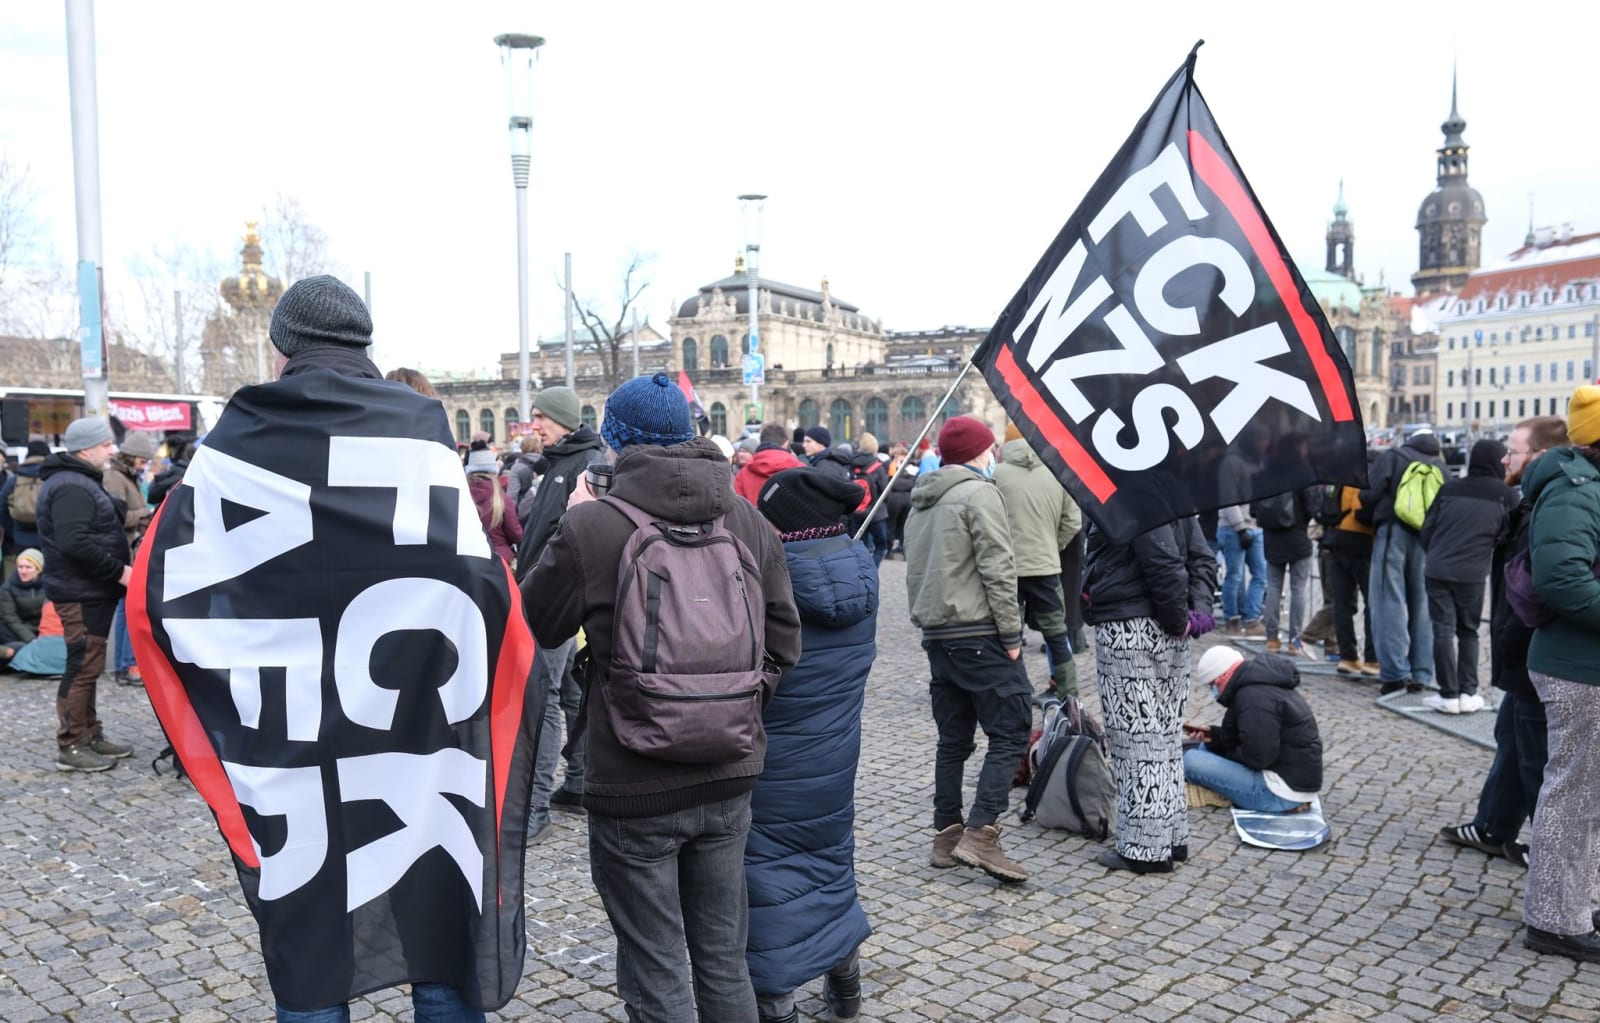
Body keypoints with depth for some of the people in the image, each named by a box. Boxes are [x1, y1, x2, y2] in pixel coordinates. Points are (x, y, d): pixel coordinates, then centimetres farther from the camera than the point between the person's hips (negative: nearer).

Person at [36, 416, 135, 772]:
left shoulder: (81, 482, 18)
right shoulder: (72, 487, -17)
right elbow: (75, 543, -27)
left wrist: (119, 569, 13)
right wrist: (119, 571, -21)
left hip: (91, 590, 11)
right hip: (82, 593, -11)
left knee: (87, 666, 16)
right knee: (83, 666, -6)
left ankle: (90, 734, 26)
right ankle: (71, 747, 1)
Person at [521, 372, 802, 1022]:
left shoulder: (591, 527, -16)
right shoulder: (748, 520, 0)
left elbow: (536, 622, 0)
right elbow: (784, 640, 4)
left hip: (634, 787, -5)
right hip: (728, 777, 5)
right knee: (724, 962, 20)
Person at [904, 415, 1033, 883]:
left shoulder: (921, 502, 17)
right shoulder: (979, 493, -9)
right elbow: (997, 568, -14)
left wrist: (927, 623, 18)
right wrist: (1011, 633, -11)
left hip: (937, 635, 9)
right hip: (980, 634, -8)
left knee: (953, 740, 13)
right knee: (1010, 732, -5)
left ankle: (946, 836, 15)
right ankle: (980, 834, -11)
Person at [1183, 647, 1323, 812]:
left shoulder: (1253, 697, -22)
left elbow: (1257, 757, -26)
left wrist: (1228, 753, -6)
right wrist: (1213, 735, 7)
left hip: (1284, 792, -11)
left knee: (1191, 760, -19)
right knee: (1207, 748, 22)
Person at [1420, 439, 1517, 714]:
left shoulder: (1449, 488, 10)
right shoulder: (1506, 496, 4)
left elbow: (1427, 528, 10)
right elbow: (1508, 538, 6)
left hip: (1437, 570, 1)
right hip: (1472, 574, -1)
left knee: (1443, 631, 4)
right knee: (1468, 632, 14)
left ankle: (1448, 694, 3)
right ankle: (1468, 694, 11)